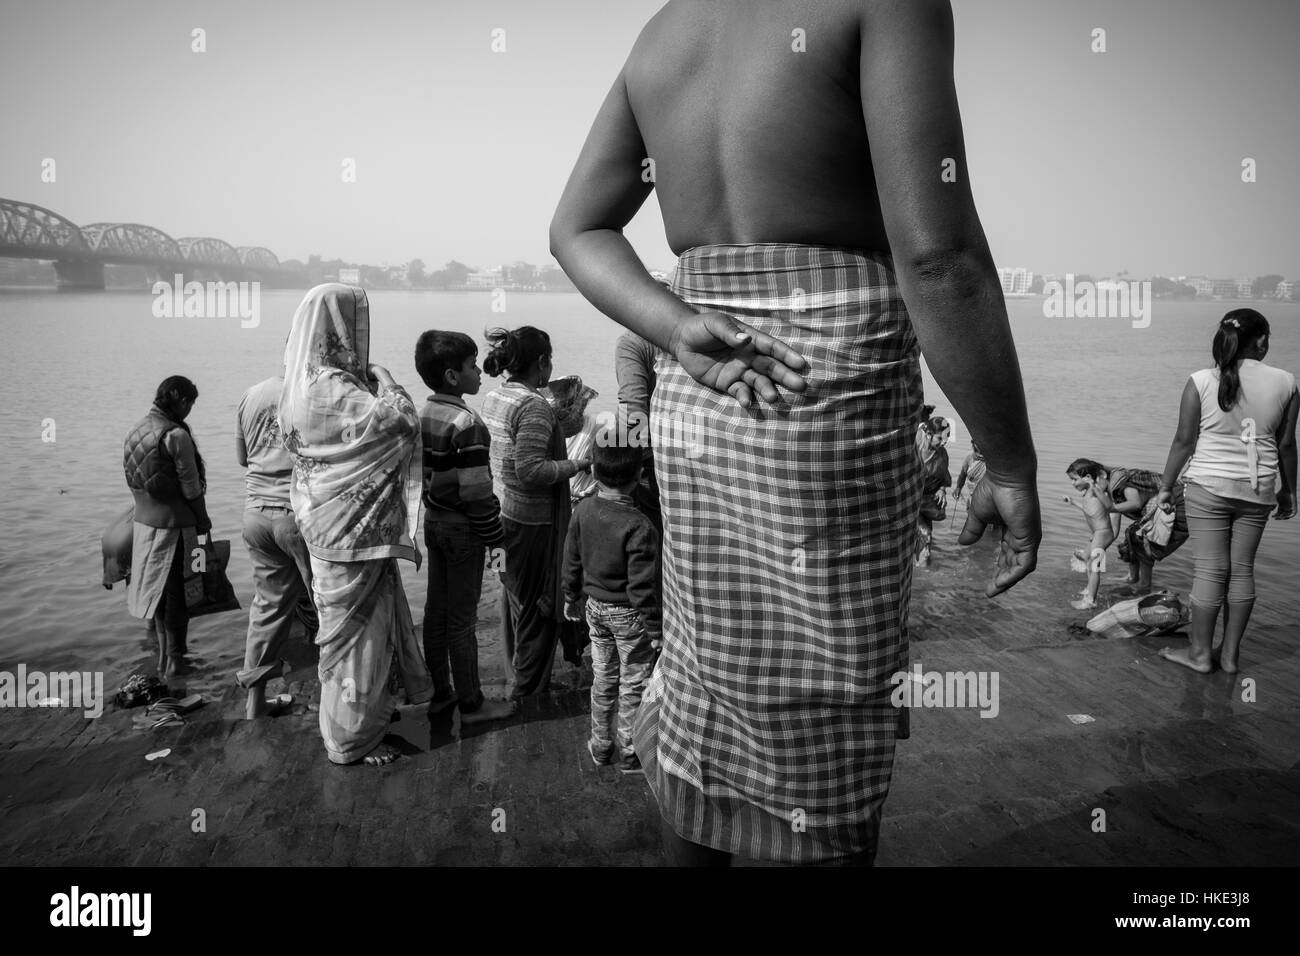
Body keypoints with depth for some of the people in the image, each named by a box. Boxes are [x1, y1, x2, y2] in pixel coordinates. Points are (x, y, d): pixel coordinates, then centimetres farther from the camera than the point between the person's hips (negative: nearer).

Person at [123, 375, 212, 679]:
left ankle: (164, 656, 33)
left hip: (143, 520, 8)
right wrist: (203, 519, -1)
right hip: (174, 524, -8)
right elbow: (190, 485, -15)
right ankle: (174, 662, 15)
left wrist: (146, 507, 17)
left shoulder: (136, 429, 5)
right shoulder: (177, 435, -19)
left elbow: (132, 479, 10)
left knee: (158, 591, 19)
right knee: (176, 594, 5)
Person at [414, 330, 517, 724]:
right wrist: (495, 537, -14)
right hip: (462, 529, -8)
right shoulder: (465, 423, -22)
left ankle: (440, 692, 28)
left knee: (436, 609, 15)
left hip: (433, 521, 8)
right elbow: (476, 491, -22)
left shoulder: (424, 414, 4)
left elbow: (425, 474, 11)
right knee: (462, 618, 2)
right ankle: (471, 703, 14)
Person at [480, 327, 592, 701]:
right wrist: (580, 464, -19)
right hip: (531, 520, -9)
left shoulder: (494, 397, 5)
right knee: (537, 603, 6)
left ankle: (515, 664, 41)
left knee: (513, 592, 23)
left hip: (502, 512, 9)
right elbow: (531, 469, -27)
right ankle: (530, 685, 19)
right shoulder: (534, 406, -21)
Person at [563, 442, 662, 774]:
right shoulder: (639, 526, -25)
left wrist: (572, 597, 20)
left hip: (595, 607, 6)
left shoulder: (583, 511, -7)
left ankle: (600, 745, 32)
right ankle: (629, 753, 23)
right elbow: (641, 585, -23)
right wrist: (656, 627, -13)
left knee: (603, 677, 20)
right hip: (627, 613, -6)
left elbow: (572, 561, 4)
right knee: (633, 684, 11)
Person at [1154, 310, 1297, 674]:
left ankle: (1200, 653, 13)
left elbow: (1184, 440, -6)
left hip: (1208, 486, -2)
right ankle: (1230, 653, 20)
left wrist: (1166, 486, 5)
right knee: (1242, 569, 11)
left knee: (1210, 570, 4)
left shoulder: (1201, 382, -8)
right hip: (1258, 490, 2)